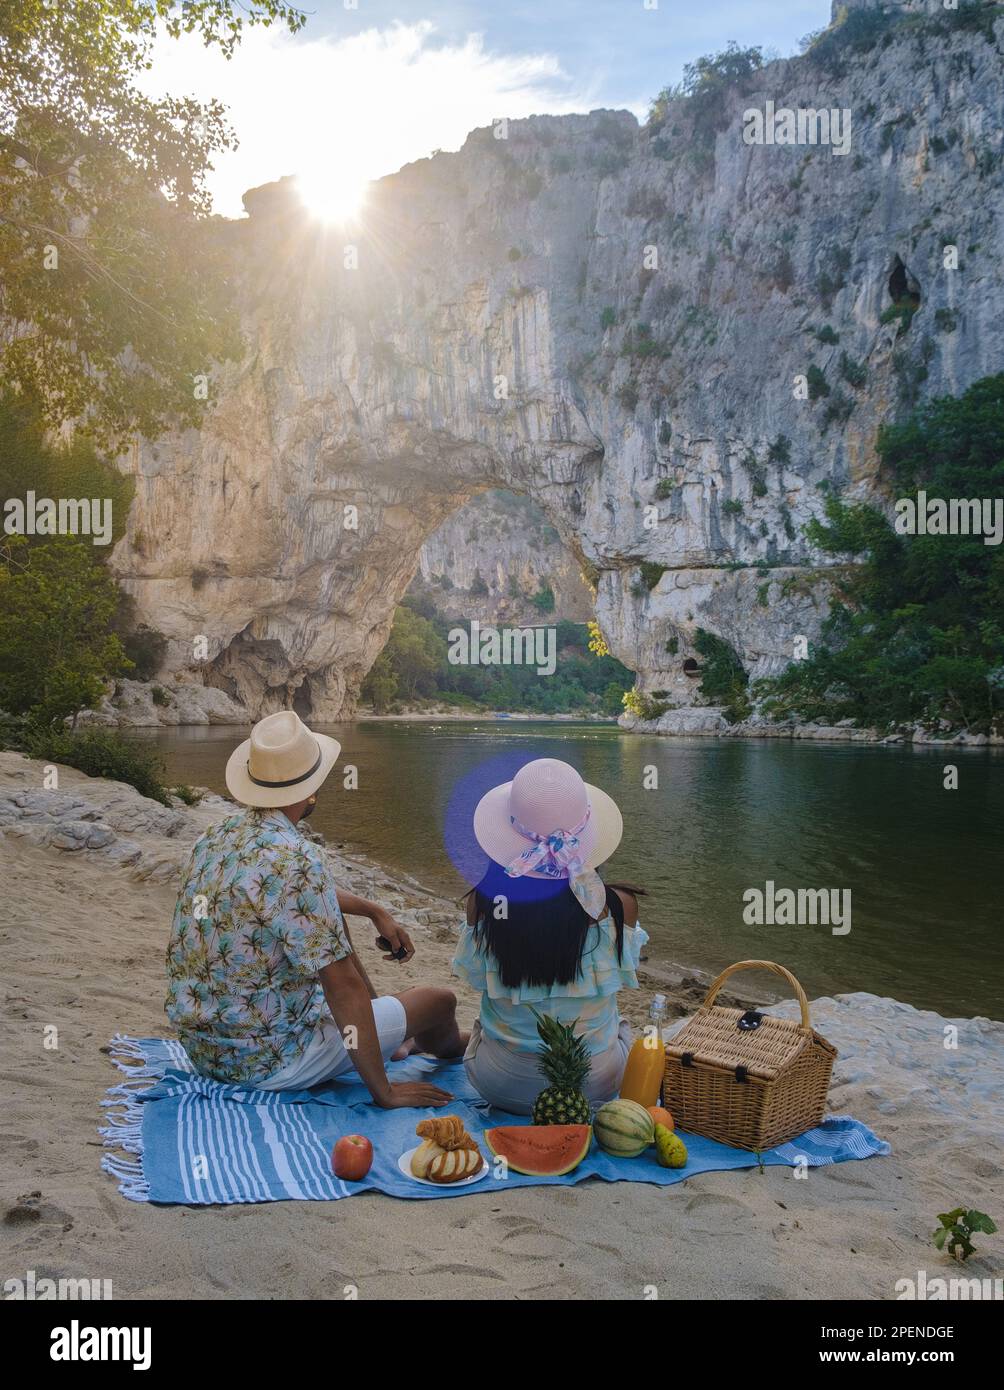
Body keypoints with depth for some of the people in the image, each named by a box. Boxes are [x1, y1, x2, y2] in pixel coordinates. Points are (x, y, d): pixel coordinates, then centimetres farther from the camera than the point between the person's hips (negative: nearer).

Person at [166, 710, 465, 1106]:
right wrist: (384, 1091, -18)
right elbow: (343, 983, -26)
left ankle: (376, 1021, 44)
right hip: (267, 1061, -8)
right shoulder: (296, 860, -27)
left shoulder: (217, 836, 0)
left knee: (329, 914, 26)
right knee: (439, 1000, 7)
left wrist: (375, 911, 23)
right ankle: (448, 1046, 44)